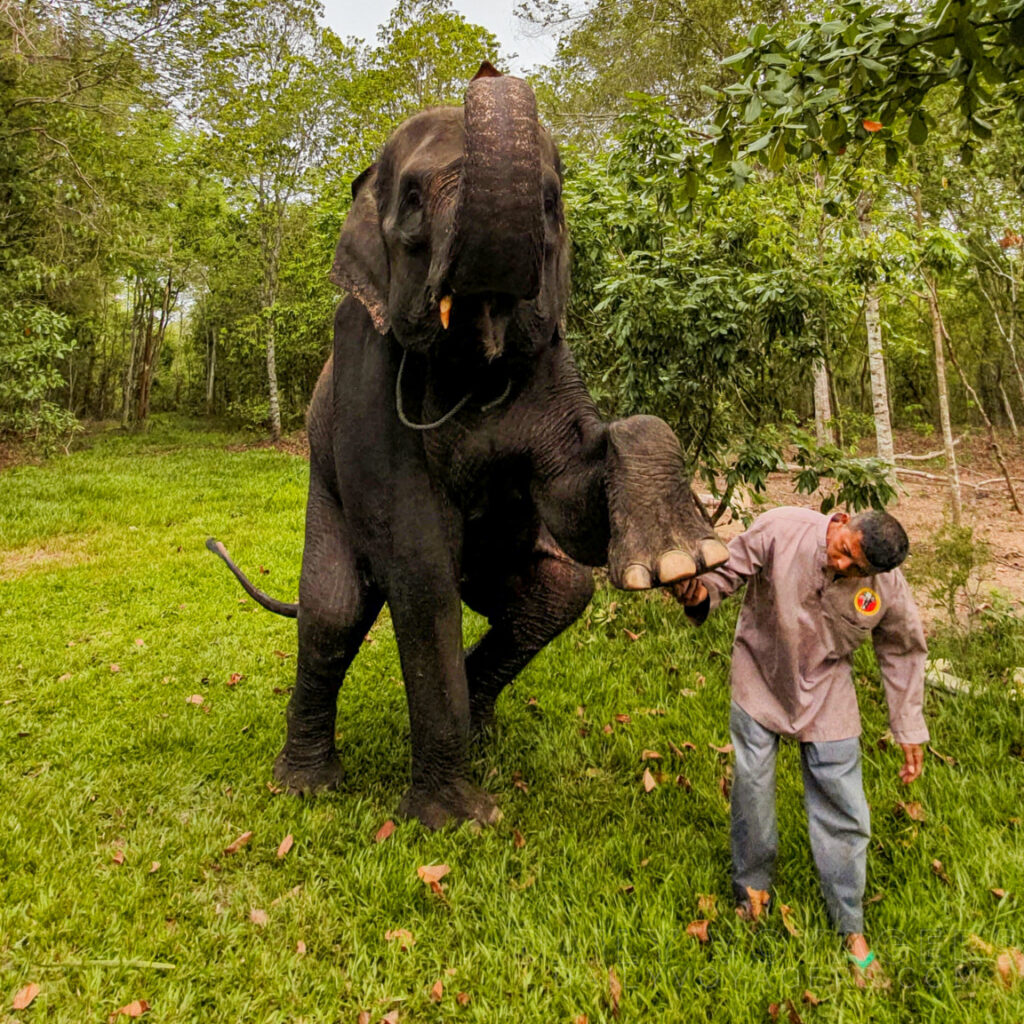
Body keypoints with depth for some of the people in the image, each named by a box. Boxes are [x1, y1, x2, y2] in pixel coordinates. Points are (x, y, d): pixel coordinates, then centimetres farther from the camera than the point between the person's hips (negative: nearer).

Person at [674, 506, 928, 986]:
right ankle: (751, 889, 34)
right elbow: (729, 569, -13)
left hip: (826, 694, 1)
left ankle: (851, 929, 23)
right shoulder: (780, 530, -26)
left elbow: (903, 652, -2)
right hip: (761, 680, 0)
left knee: (841, 808, 3)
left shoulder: (887, 588, -18)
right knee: (751, 790, 6)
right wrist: (700, 592, -36)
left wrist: (909, 731, 4)